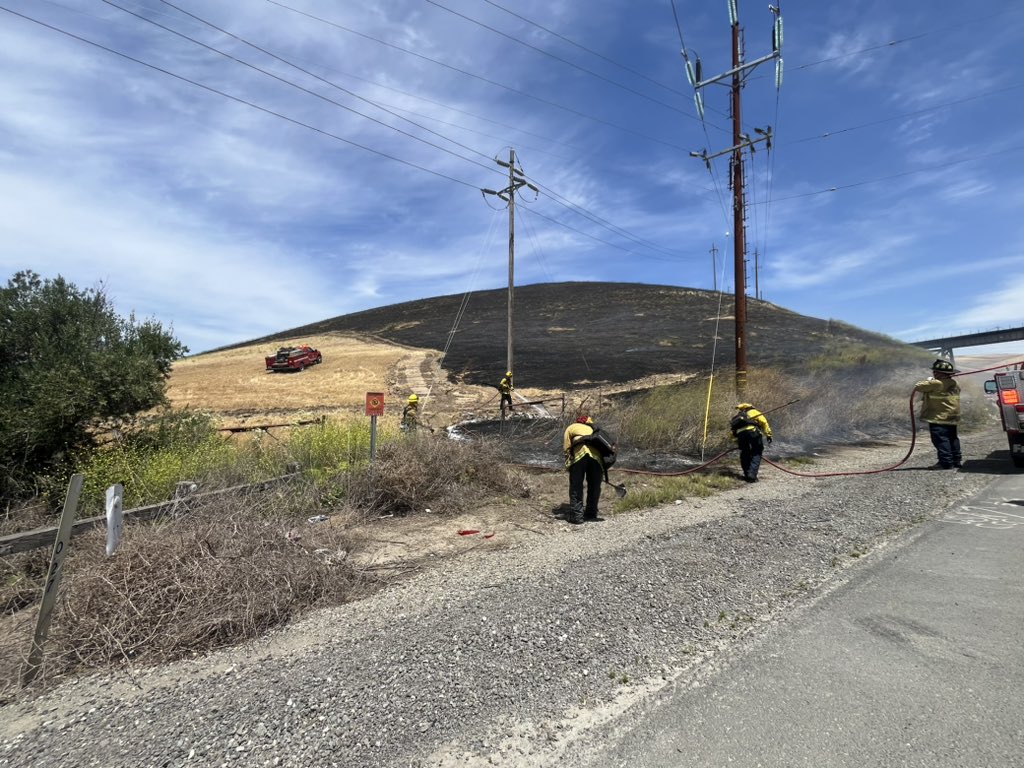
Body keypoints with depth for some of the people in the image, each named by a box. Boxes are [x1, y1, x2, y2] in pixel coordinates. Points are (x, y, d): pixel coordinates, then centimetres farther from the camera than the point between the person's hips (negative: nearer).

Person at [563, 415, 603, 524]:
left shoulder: (571, 427, 29)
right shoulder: (594, 429, 38)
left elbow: (566, 447, 15)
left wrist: (569, 465, 21)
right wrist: (602, 470, 30)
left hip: (580, 452, -3)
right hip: (596, 454, 3)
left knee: (576, 486, 7)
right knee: (594, 486, 16)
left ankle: (576, 515, 7)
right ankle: (591, 514, 24)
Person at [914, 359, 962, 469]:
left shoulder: (936, 383, -19)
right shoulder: (954, 384, 11)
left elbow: (918, 387, -13)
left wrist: (928, 381, 5)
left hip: (939, 418, -9)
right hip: (952, 418, 10)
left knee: (941, 440, -6)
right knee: (952, 439, 17)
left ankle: (946, 463, -8)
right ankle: (956, 460, 23)